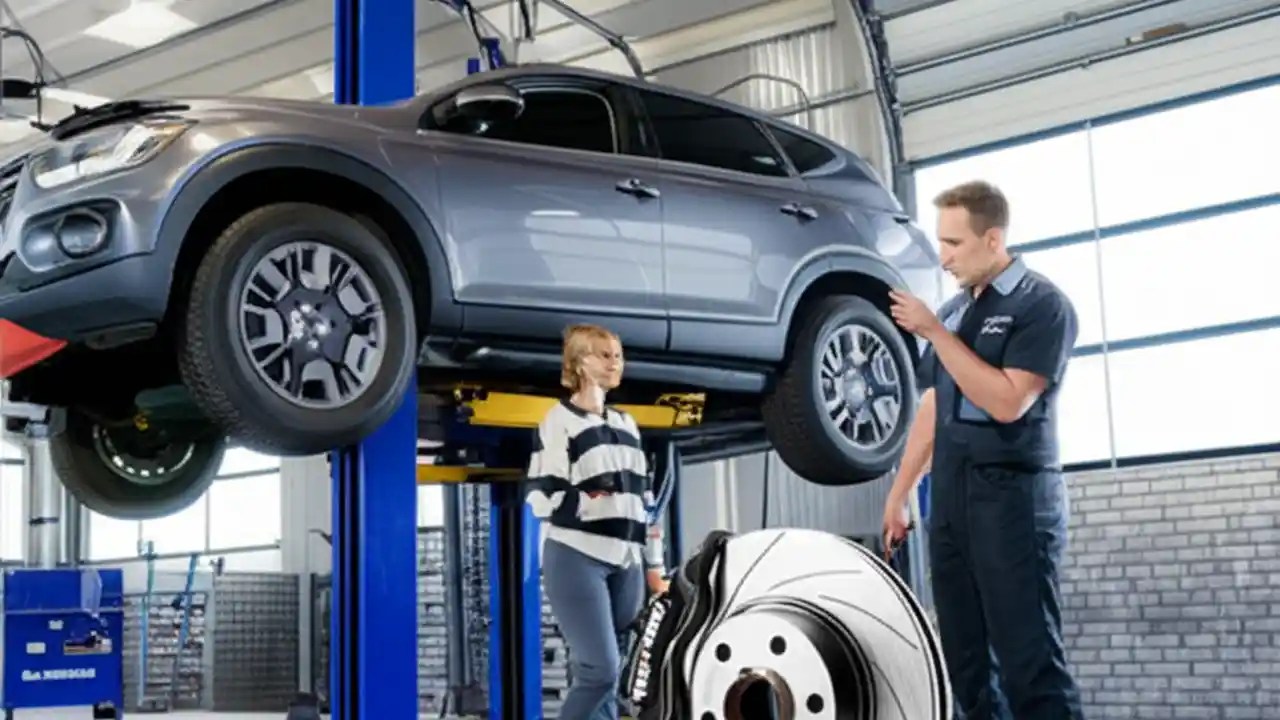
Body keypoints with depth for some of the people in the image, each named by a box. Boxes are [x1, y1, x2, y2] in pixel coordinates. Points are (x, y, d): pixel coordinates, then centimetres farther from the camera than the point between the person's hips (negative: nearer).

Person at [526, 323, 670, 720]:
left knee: (610, 673, 8)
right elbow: (542, 498, -10)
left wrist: (653, 563, 18)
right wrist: (592, 503, -19)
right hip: (576, 559, -7)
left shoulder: (626, 424, 19)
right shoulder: (559, 421, -2)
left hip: (624, 561, 7)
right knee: (600, 668, -14)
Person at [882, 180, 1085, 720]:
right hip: (949, 499, 7)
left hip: (1013, 496, -7)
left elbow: (1008, 402, -17)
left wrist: (935, 333, -16)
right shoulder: (951, 310, 15)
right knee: (967, 661, 9)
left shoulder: (1041, 305, -6)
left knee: (1030, 659, -8)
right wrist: (899, 493, 17)